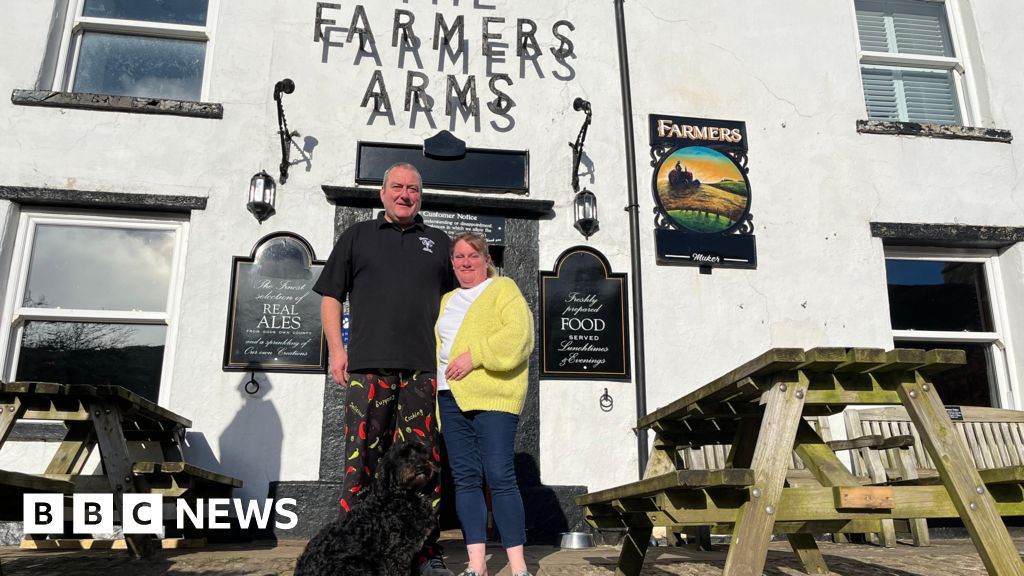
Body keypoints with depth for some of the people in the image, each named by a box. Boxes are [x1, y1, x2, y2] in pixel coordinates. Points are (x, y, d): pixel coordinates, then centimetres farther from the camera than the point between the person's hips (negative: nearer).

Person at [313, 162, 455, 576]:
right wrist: (336, 347, 2)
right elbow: (330, 294, 13)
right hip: (368, 366, -1)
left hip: (423, 369, 1)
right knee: (362, 457, -4)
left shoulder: (438, 242, 20)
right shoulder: (357, 236, 17)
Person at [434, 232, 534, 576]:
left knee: (499, 476, -10)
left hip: (493, 395, -6)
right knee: (465, 477, 2)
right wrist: (435, 382, 13)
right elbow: (436, 346, 27)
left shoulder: (503, 289, 4)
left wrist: (474, 355, -16)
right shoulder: (446, 301, 24)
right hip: (451, 397, 6)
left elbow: (519, 335, -11)